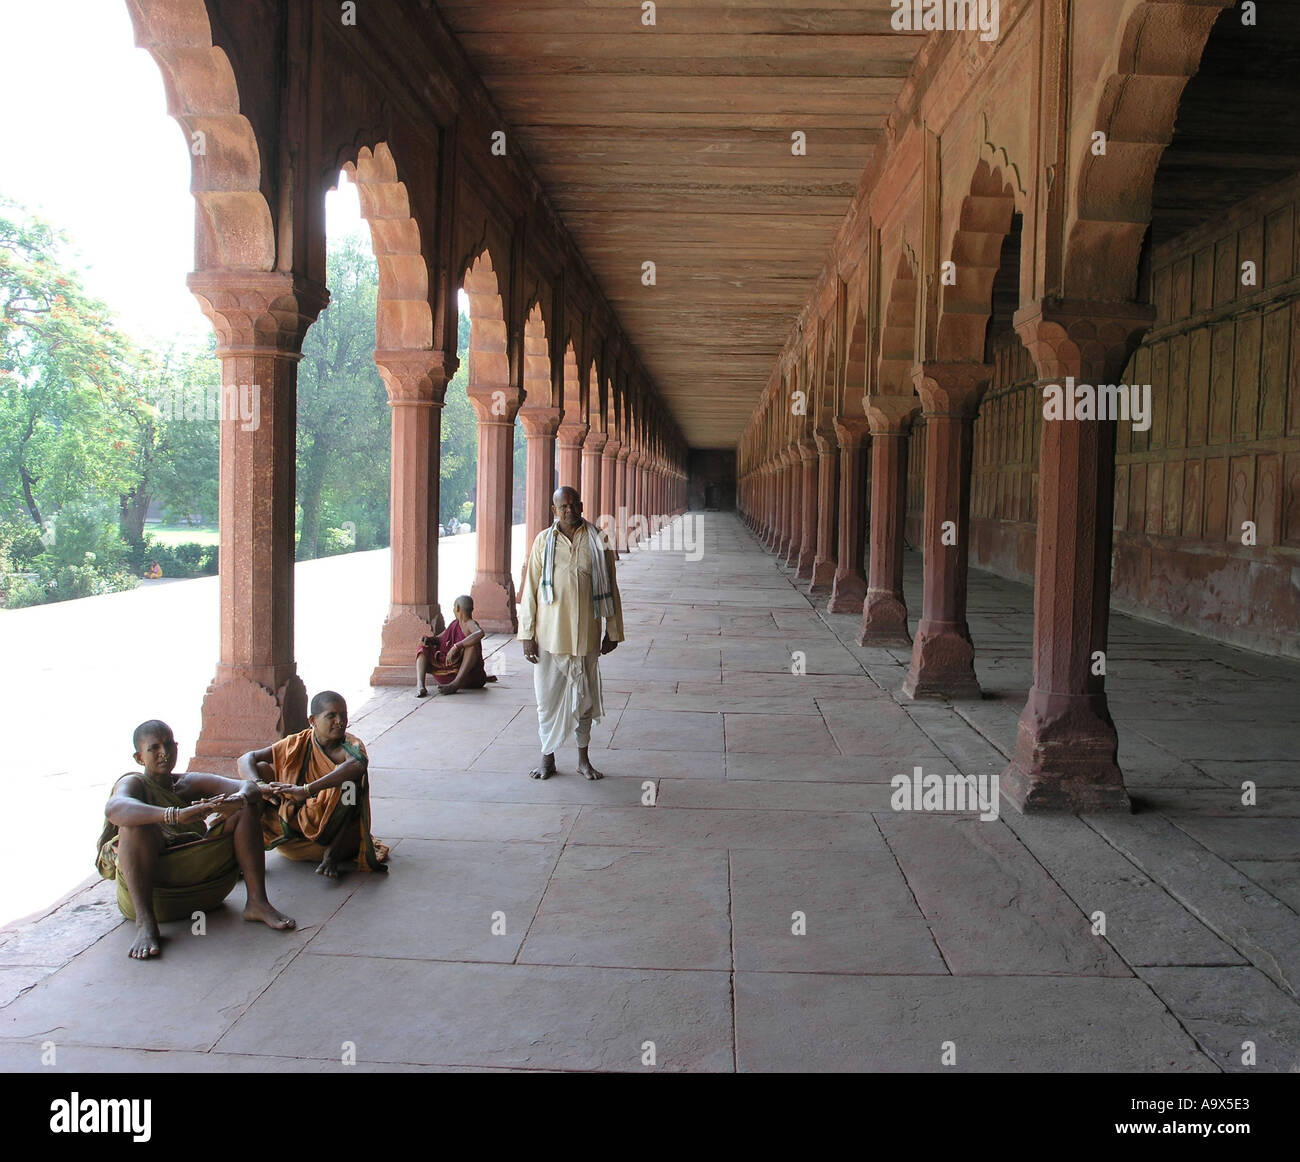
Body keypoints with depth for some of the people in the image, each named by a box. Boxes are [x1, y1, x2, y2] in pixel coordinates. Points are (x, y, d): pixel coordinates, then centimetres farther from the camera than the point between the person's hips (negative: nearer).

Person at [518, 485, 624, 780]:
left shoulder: (597, 541, 1)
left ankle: (583, 759, 25)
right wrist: (527, 634, -3)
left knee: (585, 698, 11)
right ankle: (548, 758, 20)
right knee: (548, 698, 6)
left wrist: (613, 631, 5)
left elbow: (610, 587, 6)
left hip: (586, 636, 1)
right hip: (550, 635, -1)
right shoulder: (544, 541, 0)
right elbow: (530, 589, 1)